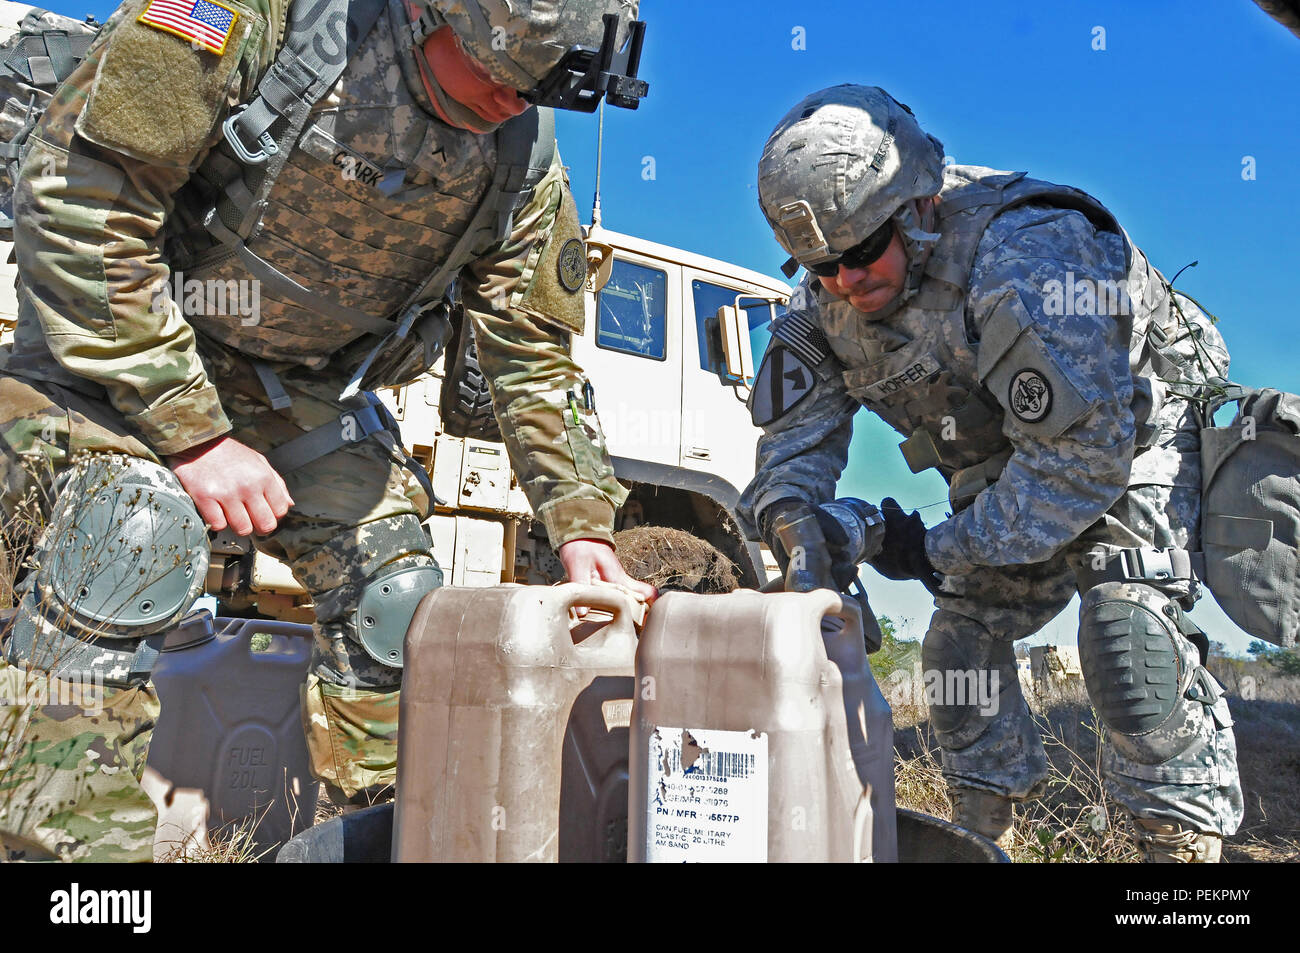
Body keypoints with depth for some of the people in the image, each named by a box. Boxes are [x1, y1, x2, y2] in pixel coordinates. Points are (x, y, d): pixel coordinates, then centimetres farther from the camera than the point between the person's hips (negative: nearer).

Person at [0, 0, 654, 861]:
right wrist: (191, 432, -27)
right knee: (129, 533, -31)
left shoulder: (522, 160, -12)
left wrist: (583, 533, -11)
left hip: (307, 388, 4)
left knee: (394, 589, -4)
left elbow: (537, 361, -3)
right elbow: (76, 197, -25)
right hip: (117, 344, -4)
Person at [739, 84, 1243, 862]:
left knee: (1128, 631, -24)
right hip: (1007, 459, 7)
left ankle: (1186, 839, -9)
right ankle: (983, 832, 20)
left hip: (1134, 432, -6)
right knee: (962, 631, 3)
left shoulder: (1028, 258, -37)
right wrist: (791, 517, -35)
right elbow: (795, 434, -11)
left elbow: (1085, 455, -36)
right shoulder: (826, 302, -14)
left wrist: (940, 549, -33)